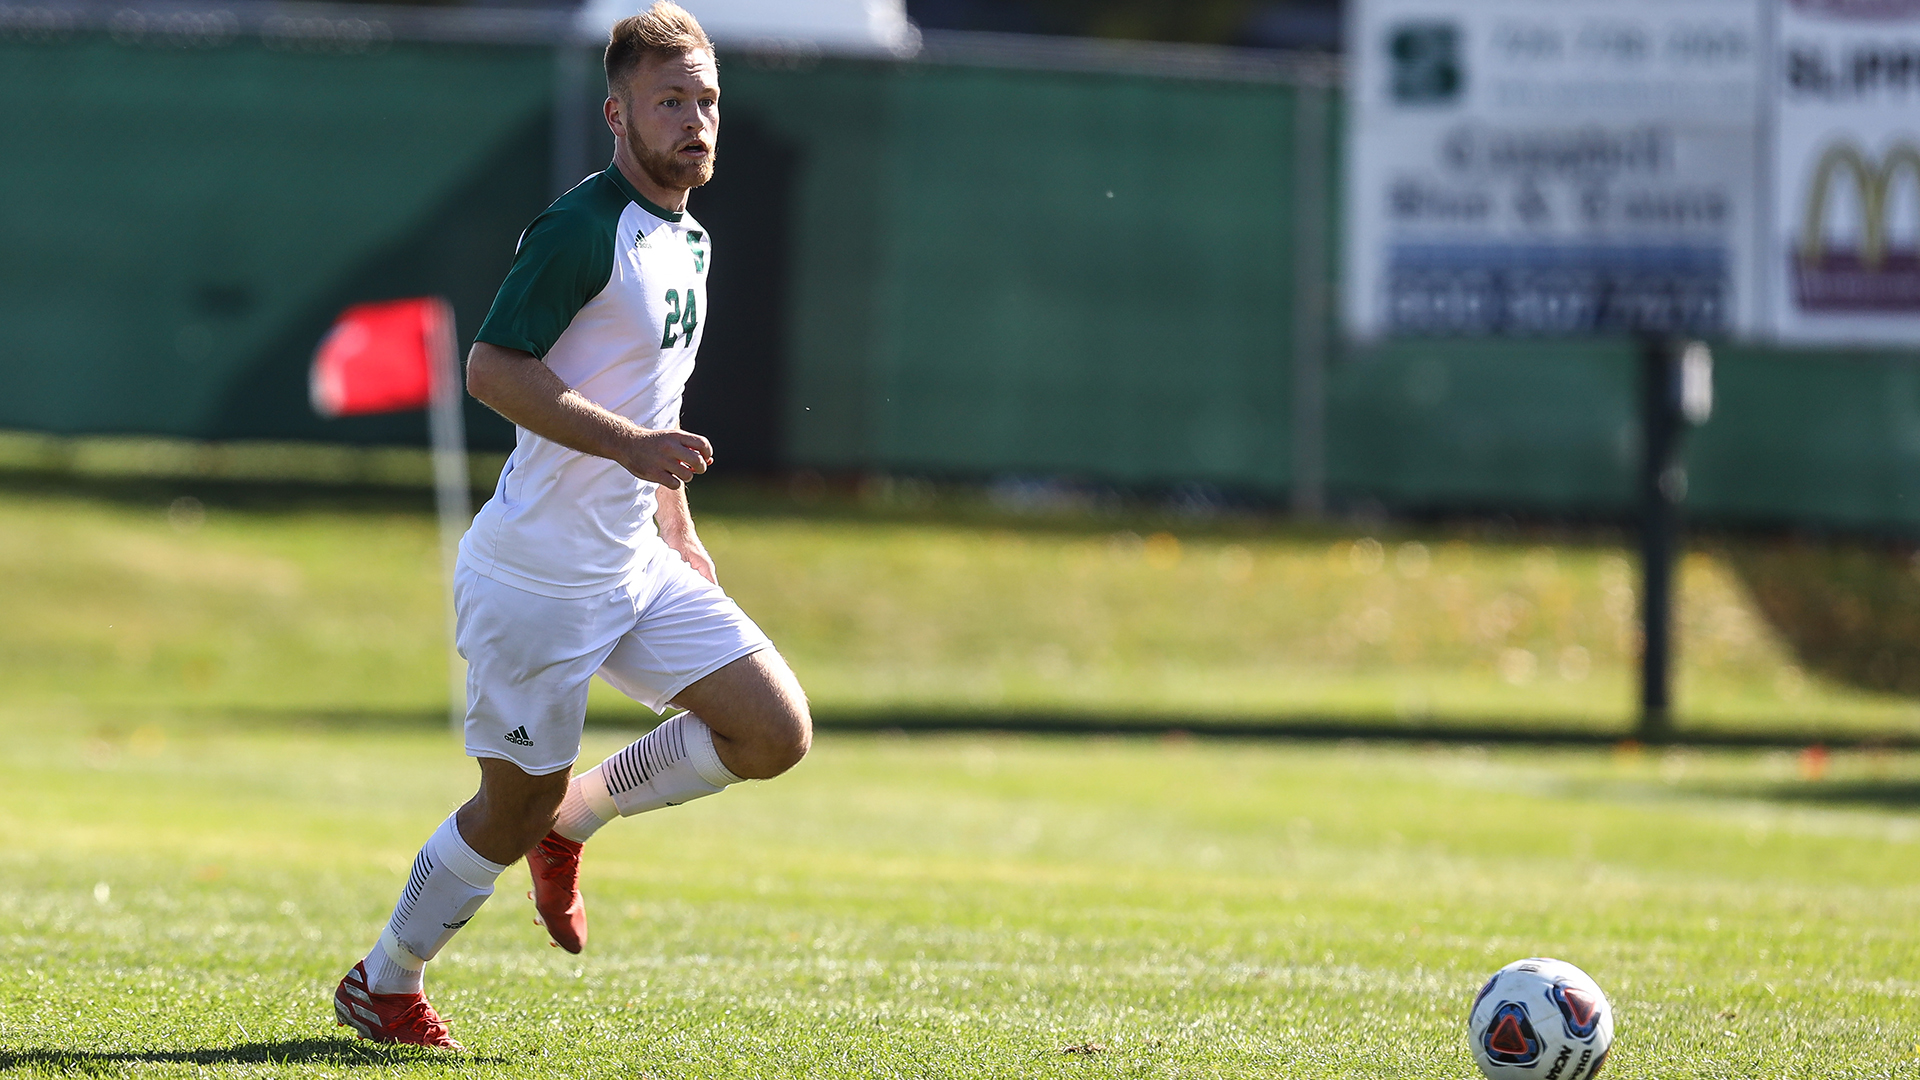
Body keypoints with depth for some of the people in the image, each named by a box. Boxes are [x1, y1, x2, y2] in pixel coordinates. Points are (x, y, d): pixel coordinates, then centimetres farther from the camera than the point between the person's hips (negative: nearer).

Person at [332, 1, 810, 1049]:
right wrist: (630, 444, -29)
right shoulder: (584, 228, -17)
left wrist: (679, 533, 21)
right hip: (537, 576, -8)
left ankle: (573, 816, 18)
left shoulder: (690, 240, 12)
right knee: (516, 803, 0)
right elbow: (491, 369, -24)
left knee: (775, 733, -2)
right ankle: (382, 984, 20)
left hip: (635, 567, 8)